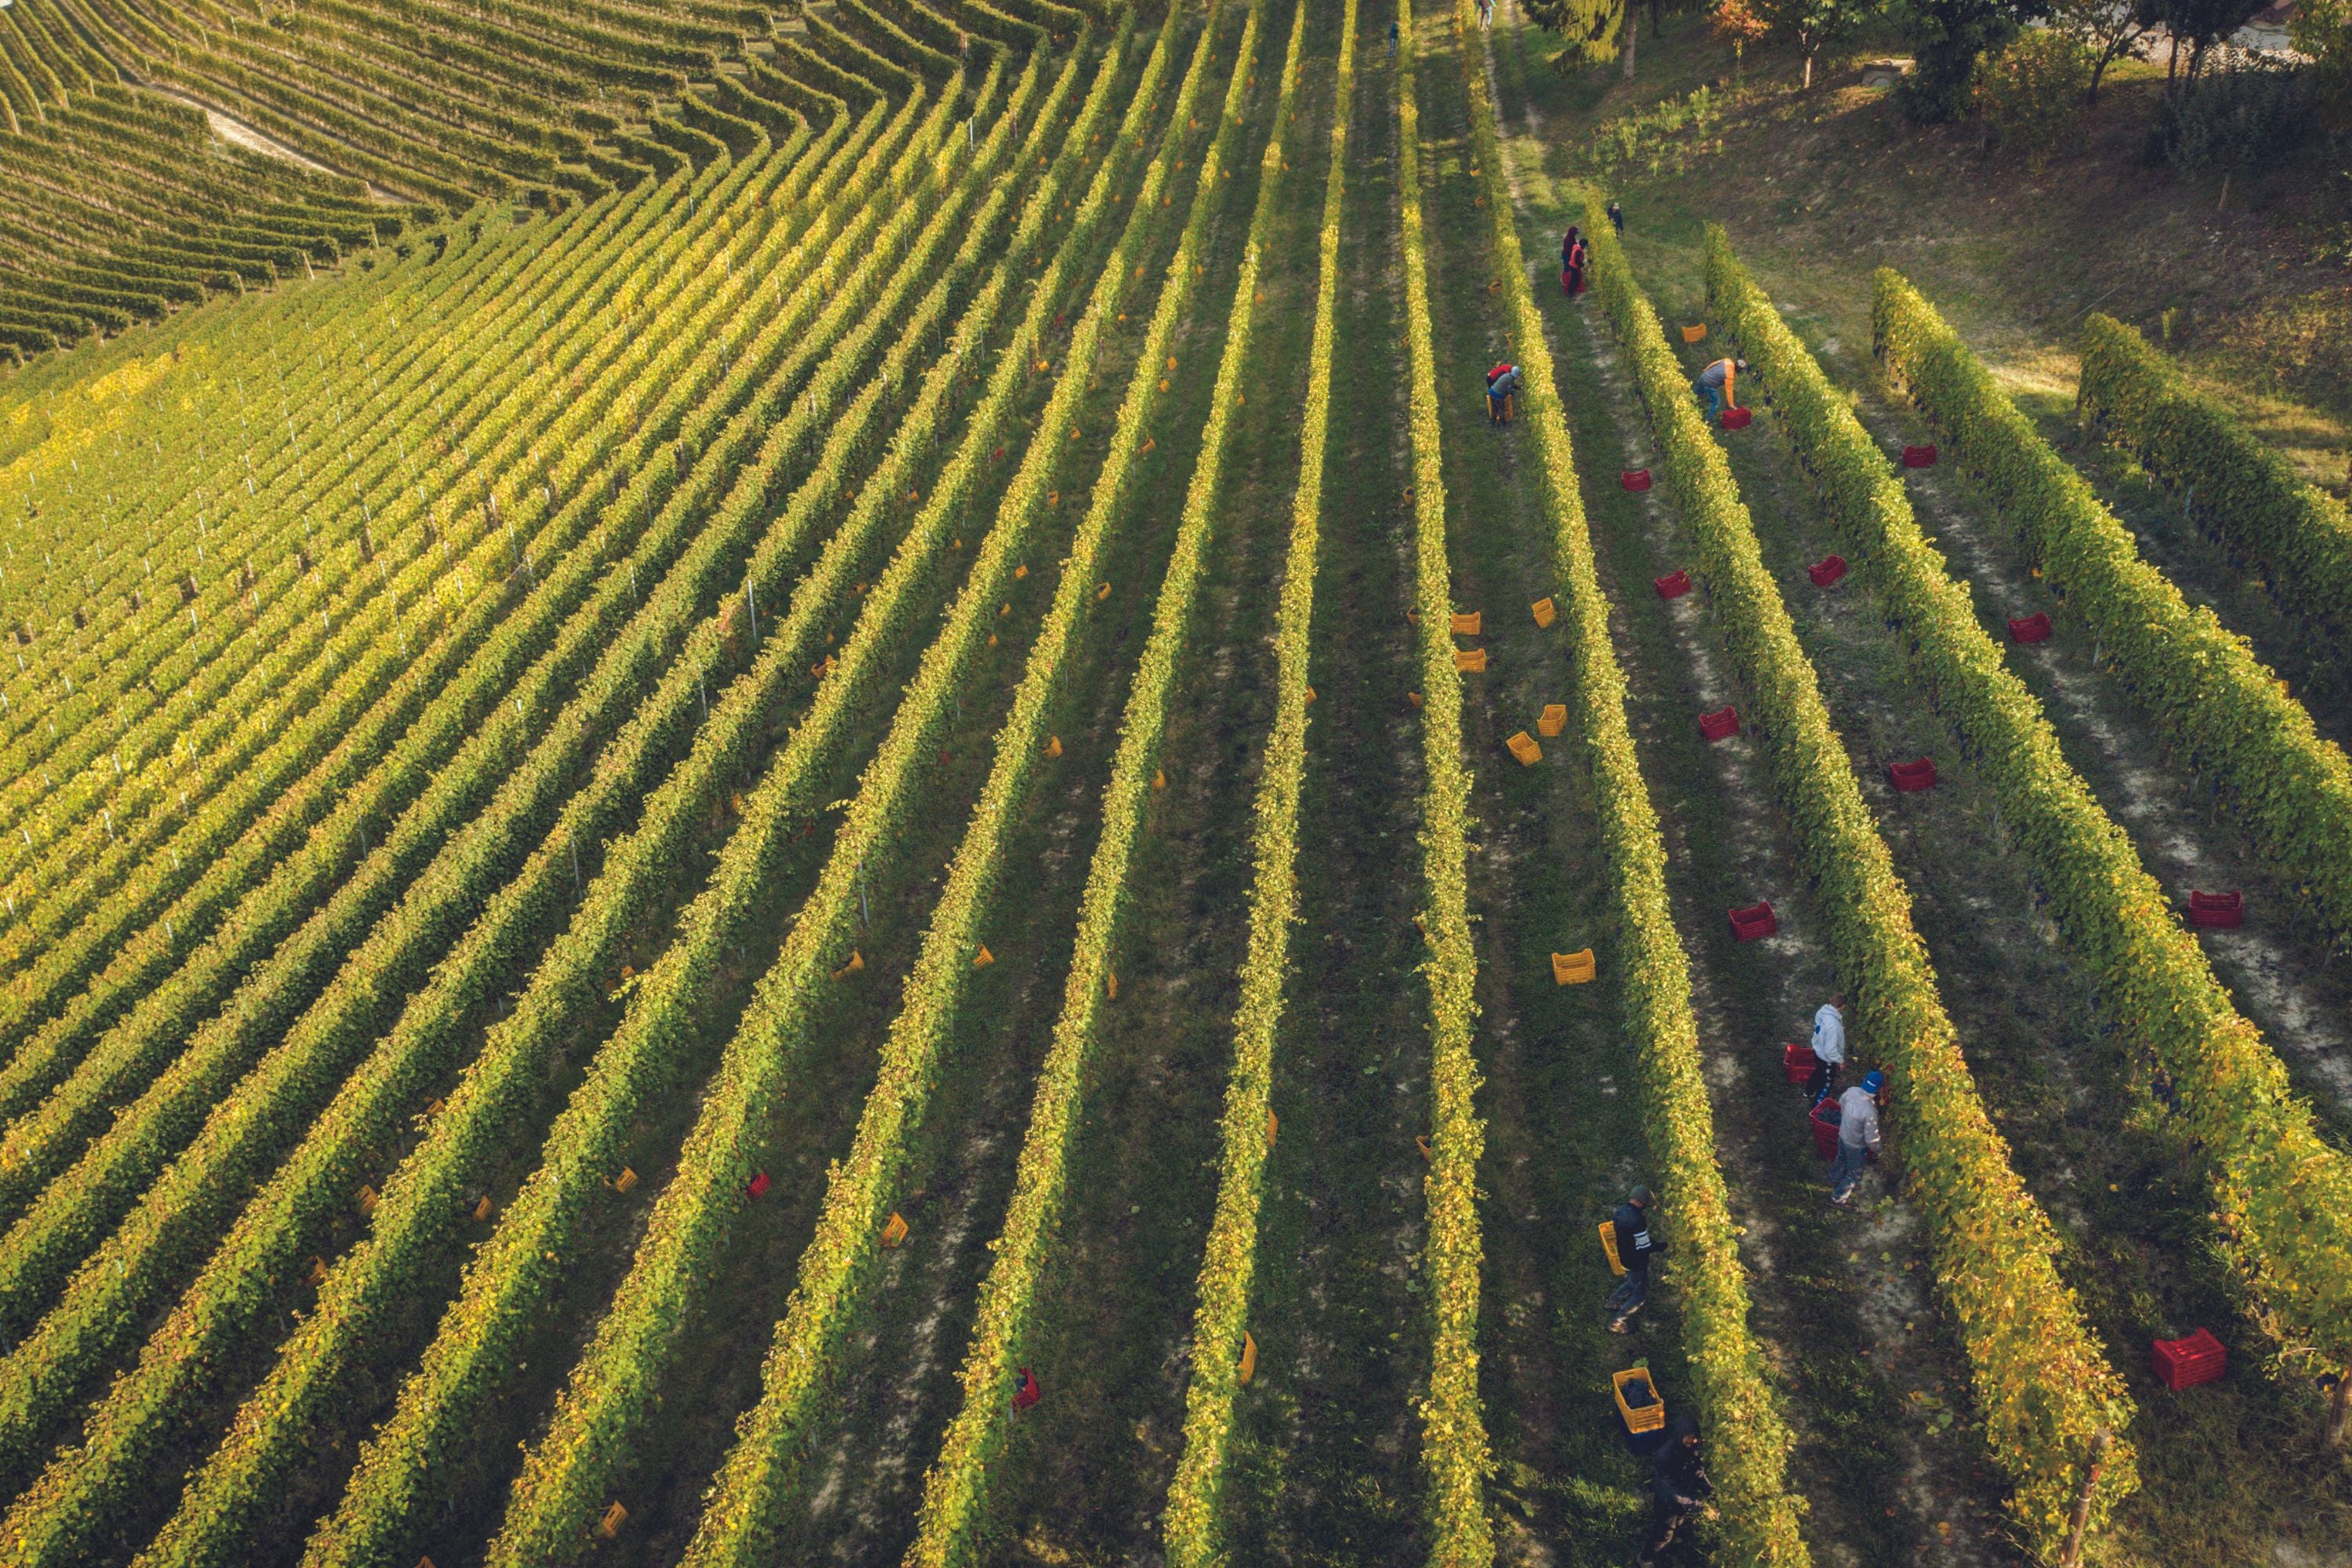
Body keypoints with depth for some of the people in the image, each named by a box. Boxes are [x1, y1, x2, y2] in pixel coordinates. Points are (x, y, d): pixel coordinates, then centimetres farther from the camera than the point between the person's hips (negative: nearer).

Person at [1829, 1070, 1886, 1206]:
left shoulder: (1852, 1091, -20)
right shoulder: (1870, 1111, -41)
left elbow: (1841, 1102, 5)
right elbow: (1871, 1139, -29)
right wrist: (1877, 1150, -6)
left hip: (1843, 1135, 7)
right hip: (1856, 1145, -7)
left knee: (1841, 1160, 34)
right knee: (1854, 1173, 20)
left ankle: (1834, 1180, 60)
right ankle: (1839, 1197, 36)